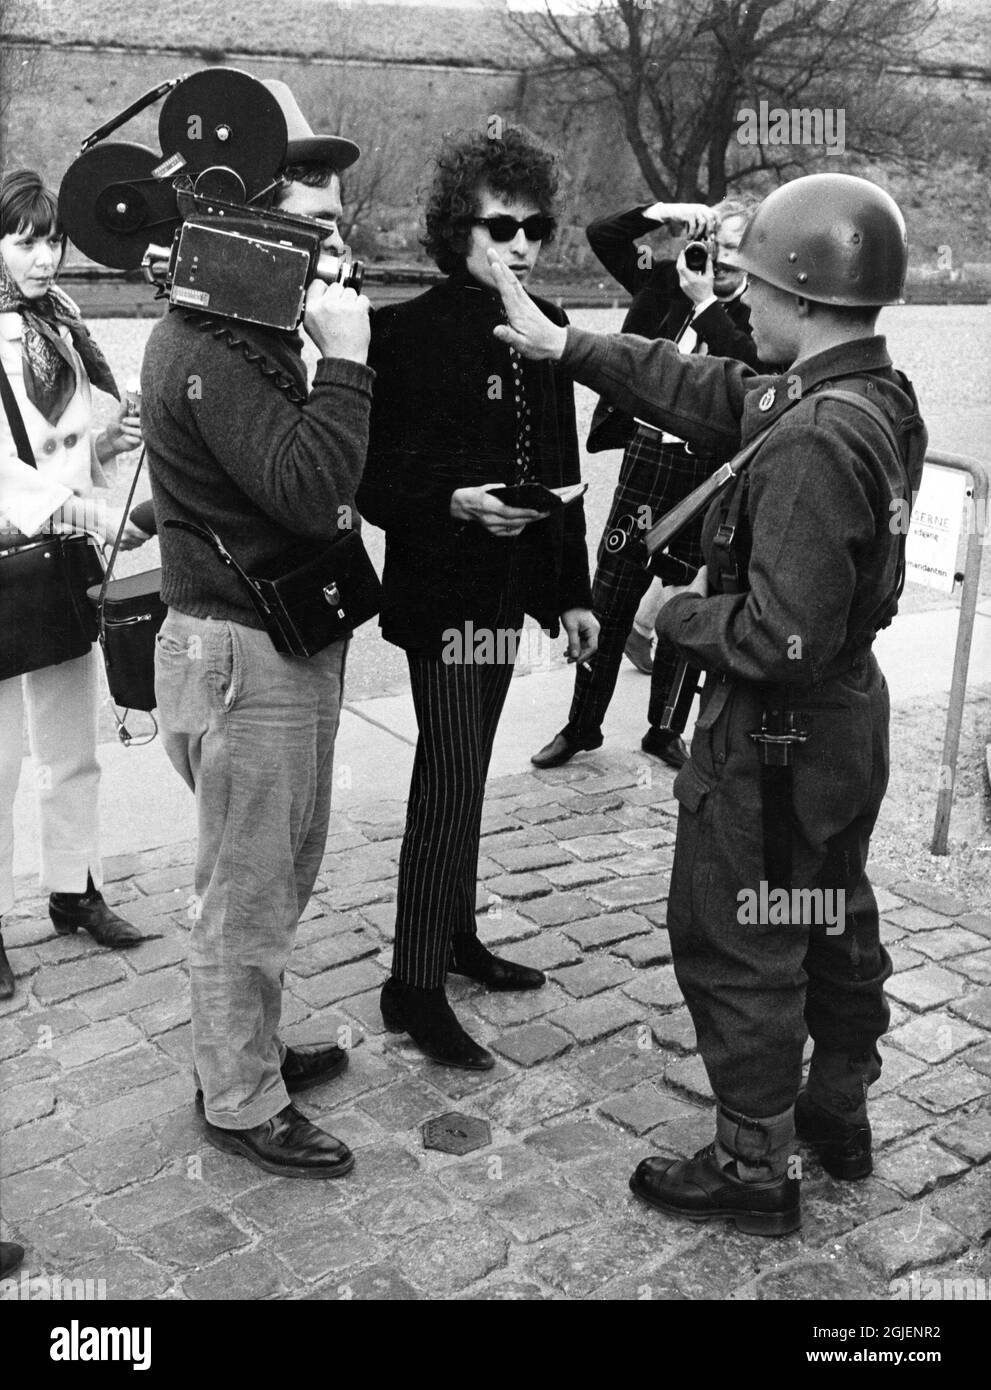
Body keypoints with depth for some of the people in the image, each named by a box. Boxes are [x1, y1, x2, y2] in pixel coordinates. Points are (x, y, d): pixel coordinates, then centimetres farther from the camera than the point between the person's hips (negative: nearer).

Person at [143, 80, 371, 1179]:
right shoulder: (205, 351, -20)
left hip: (288, 644, 11)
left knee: (274, 881, 23)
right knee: (247, 898, 4)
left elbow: (310, 481, 13)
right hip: (242, 655, -10)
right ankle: (241, 1104, 21)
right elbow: (309, 490, -30)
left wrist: (334, 352, 3)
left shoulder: (254, 331, 14)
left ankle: (247, 1048, 41)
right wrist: (345, 357, -25)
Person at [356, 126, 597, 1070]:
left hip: (508, 587, 7)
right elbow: (375, 482, -13)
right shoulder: (410, 333, -13)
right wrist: (456, 503, -29)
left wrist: (570, 592, 12)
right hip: (440, 592, -7)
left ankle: (455, 934, 34)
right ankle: (414, 987, 7)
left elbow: (560, 470, 12)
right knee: (452, 784, -5)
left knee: (462, 773, 18)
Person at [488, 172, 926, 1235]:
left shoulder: (811, 443, -29)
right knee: (834, 918, 23)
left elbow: (783, 635, -31)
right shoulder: (876, 395, 1)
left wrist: (679, 613, -13)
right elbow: (710, 392, 9)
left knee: (734, 947, 6)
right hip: (848, 719, 10)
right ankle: (839, 1110, 42)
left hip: (774, 740, -9)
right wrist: (566, 346, 10)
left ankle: (753, 1168, 21)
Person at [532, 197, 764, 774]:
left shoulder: (757, 313, -1)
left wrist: (705, 302, -18)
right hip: (648, 452, 2)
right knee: (609, 597, 5)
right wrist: (662, 213, -5)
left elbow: (749, 368, -21)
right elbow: (602, 234, 10)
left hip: (710, 470, -2)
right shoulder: (667, 282, 7)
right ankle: (582, 725, 18)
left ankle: (665, 728, 25)